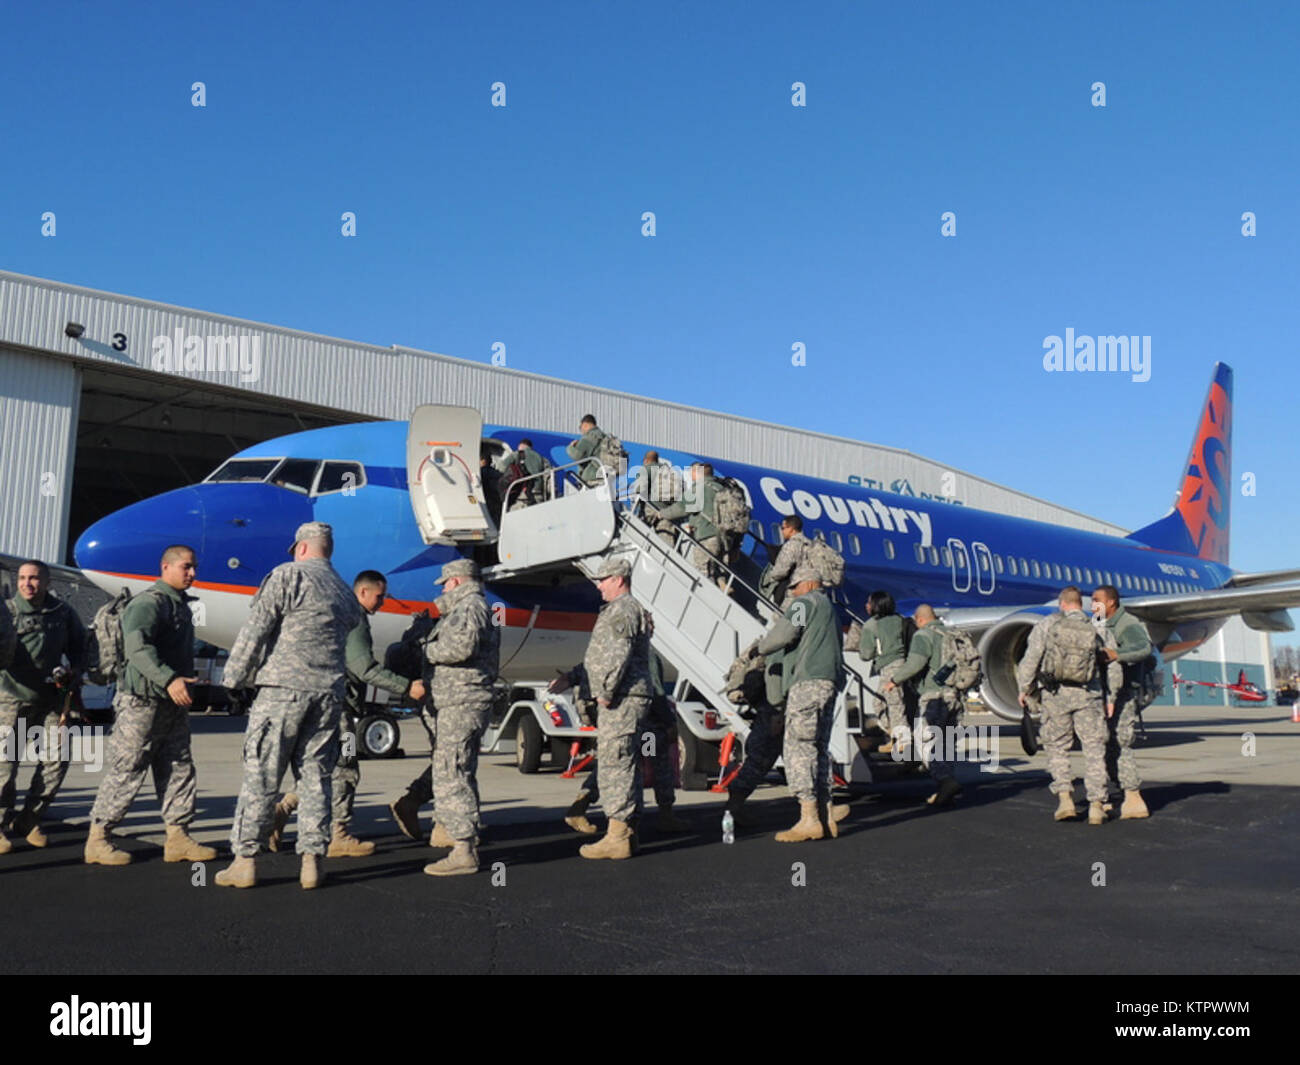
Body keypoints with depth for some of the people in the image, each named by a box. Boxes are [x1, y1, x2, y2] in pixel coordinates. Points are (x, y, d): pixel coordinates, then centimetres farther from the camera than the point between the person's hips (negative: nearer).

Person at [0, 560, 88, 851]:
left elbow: (79, 647, 15)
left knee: (56, 759, 0)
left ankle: (29, 821, 15)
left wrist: (73, 672, -1)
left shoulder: (63, 613, 4)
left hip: (47, 699, 3)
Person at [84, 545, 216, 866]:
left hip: (173, 703, 10)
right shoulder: (149, 602, -13)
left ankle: (177, 838, 13)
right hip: (143, 700, -10)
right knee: (125, 770, -3)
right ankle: (98, 840, 7)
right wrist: (168, 679, -38)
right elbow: (137, 646, -29)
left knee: (179, 769, 9)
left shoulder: (180, 604, 18)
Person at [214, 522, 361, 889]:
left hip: (283, 688, -5)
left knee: (260, 776, 1)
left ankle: (245, 860, 5)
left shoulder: (288, 575, -3)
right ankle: (312, 861, 9)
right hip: (330, 693, 5)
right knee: (316, 776, 9)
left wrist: (233, 677, -2)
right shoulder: (347, 594, 17)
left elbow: (255, 628, -7)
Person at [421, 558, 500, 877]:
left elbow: (461, 647, -26)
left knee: (449, 778, -11)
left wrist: (426, 650, -11)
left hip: (460, 705, -11)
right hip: (468, 705, 11)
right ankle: (468, 846, 21)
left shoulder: (468, 607, -10)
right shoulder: (481, 609, 24)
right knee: (460, 777, 15)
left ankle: (463, 852, -10)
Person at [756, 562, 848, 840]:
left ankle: (809, 819, -17)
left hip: (808, 681, -10)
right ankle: (826, 816, 9)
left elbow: (785, 634, -12)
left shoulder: (804, 603, 0)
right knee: (818, 749, 11)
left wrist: (762, 645, 7)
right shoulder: (829, 608, 29)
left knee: (797, 748, -12)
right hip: (829, 683, 10)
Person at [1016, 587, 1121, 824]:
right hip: (1089, 696, 1)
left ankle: (1064, 797, 1)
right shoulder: (1095, 629, 6)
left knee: (1057, 747, 12)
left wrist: (1025, 688, 7)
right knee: (1094, 749, 7)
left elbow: (1031, 658, -4)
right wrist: (1110, 697, 19)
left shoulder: (1048, 624, -1)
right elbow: (1114, 666, 9)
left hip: (1056, 694, -1)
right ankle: (1096, 805, 3)